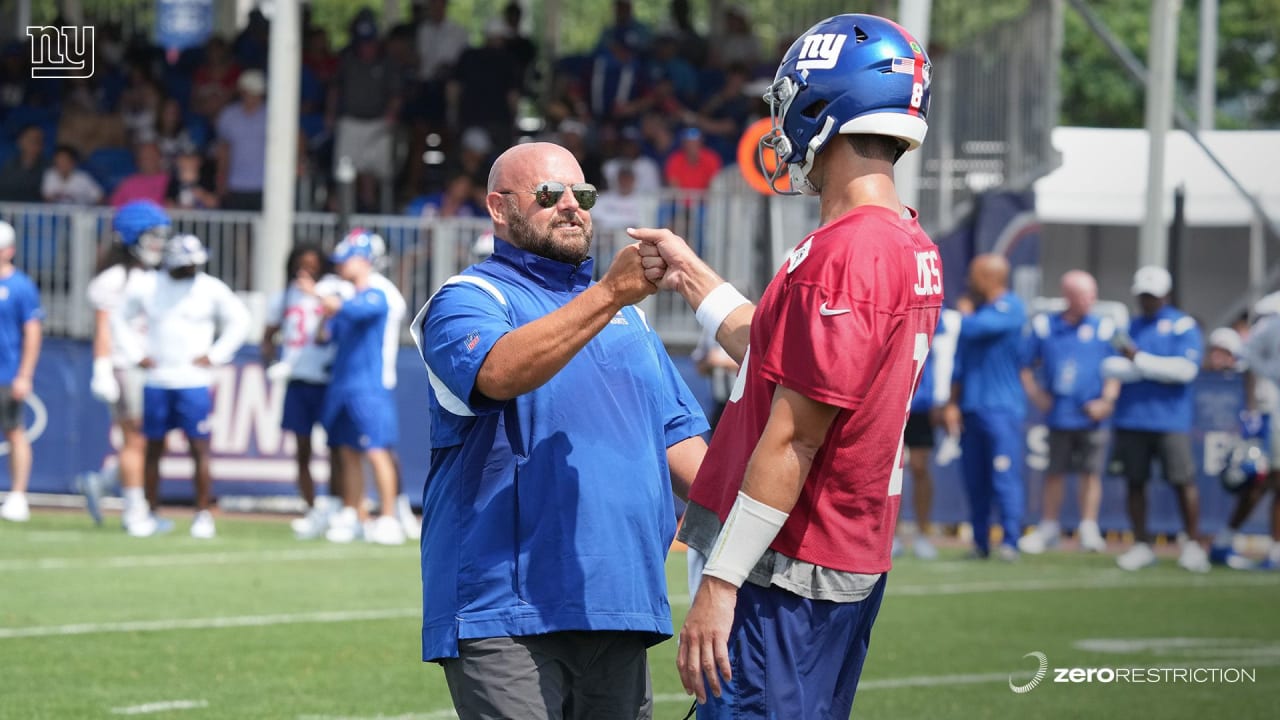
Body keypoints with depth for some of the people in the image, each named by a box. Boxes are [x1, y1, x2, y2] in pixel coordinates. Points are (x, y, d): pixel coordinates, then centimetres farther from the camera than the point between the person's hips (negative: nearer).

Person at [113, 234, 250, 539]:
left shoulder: (211, 289, -2)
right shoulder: (146, 288, 2)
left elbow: (239, 321, 5)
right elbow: (120, 319, 14)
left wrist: (215, 355, -2)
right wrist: (136, 354, 4)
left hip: (194, 380, -2)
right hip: (156, 381, 2)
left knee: (199, 448, -5)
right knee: (154, 448, 5)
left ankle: (203, 514, 0)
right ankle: (151, 512, 12)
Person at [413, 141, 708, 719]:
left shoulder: (627, 316, 24)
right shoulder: (467, 302, 0)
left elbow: (677, 434, 23)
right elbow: (498, 373, -23)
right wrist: (609, 294, -31)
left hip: (617, 612, 7)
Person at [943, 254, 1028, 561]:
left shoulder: (1009, 308, -7)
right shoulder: (978, 309, 16)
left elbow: (973, 329, -21)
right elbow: (961, 362, 17)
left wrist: (965, 313, 1)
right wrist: (953, 403, 11)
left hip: (1002, 407, -8)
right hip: (971, 407, 8)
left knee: (1004, 476, -10)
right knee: (975, 480, 8)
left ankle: (1010, 541, -8)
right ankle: (980, 542, 14)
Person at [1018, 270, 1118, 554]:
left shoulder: (1104, 328, 1)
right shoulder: (1044, 326, 2)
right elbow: (1026, 366, 11)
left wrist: (1107, 400, -9)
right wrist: (1035, 394, -1)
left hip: (1091, 414, -1)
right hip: (1058, 413, 1)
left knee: (1091, 472, 1)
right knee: (1055, 473, 8)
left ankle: (1089, 529, 8)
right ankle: (1049, 528, 20)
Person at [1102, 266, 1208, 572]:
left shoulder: (1183, 326, 1)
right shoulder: (1128, 327, 14)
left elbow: (1186, 368, -12)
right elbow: (1110, 366, 2)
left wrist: (1139, 360, -9)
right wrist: (1157, 370, -10)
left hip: (1171, 418, -4)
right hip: (1130, 418, 4)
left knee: (1183, 482, -6)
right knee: (1135, 482, 5)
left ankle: (1193, 545, 4)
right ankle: (1141, 546, 14)